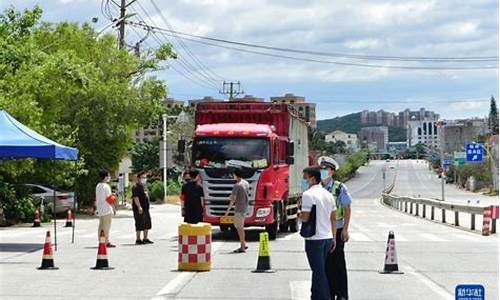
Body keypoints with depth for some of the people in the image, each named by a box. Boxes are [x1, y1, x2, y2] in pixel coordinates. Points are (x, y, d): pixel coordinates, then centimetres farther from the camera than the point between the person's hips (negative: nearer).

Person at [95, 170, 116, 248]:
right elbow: (109, 199, -16)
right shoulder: (106, 186, -14)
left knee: (101, 226, 10)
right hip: (107, 209, -8)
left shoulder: (98, 186, 11)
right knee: (106, 226, -5)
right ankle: (107, 242, -5)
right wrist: (113, 208, -10)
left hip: (100, 209, 8)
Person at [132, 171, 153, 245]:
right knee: (139, 225, -4)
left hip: (146, 208, 10)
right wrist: (139, 207, -28)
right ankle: (138, 239, 2)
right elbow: (135, 197, -22)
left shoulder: (144, 186, 17)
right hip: (139, 209, -10)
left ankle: (145, 238, 23)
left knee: (147, 224, 14)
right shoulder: (136, 187, -14)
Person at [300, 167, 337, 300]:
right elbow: (333, 218, 13)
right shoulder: (328, 194, 11)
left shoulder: (308, 194, -13)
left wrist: (299, 215, 3)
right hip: (328, 238, 8)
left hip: (314, 239, -7)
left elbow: (305, 217, -19)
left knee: (319, 272, -2)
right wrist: (333, 238, 18)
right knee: (319, 270, 18)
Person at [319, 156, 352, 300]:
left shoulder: (339, 188, -7)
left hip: (336, 230, -4)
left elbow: (347, 209, -5)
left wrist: (345, 229, -10)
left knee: (338, 263, -1)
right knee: (325, 264, 8)